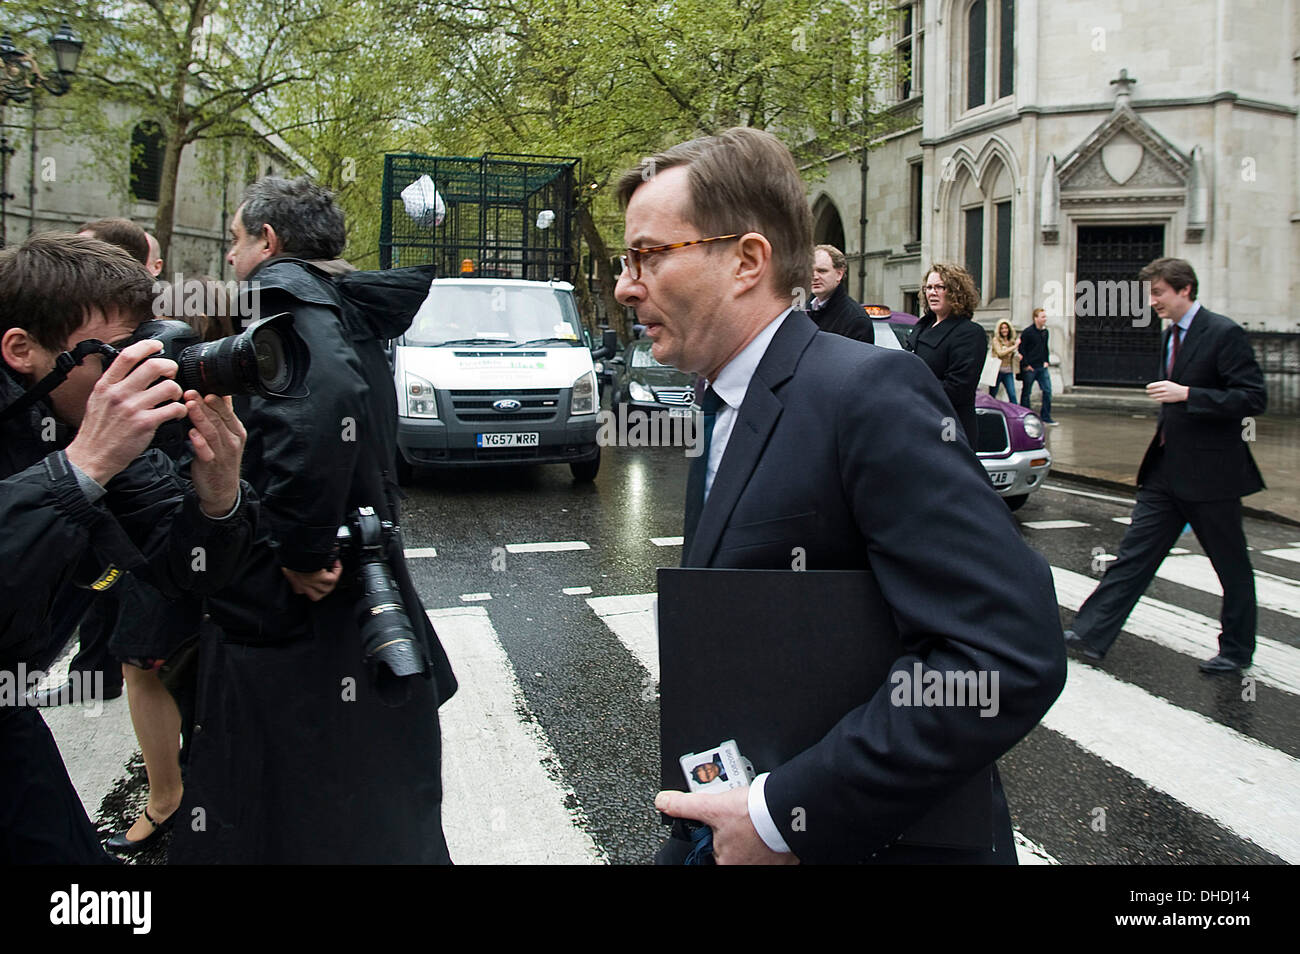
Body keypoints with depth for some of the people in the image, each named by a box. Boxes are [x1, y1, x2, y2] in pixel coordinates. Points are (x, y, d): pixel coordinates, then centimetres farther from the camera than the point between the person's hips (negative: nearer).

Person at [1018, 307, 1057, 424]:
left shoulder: (1045, 332, 10)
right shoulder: (1027, 332, -10)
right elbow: (1021, 349, -10)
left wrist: (1046, 361, 11)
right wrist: (1026, 364, -13)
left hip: (1042, 367, 6)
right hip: (1030, 368, -6)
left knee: (1047, 390, 0)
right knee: (1026, 392, 3)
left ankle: (1045, 417, 8)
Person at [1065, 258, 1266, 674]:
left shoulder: (1224, 333, -13)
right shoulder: (1170, 336, 13)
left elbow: (1253, 398, -18)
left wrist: (1186, 394, -25)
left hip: (1211, 472, -7)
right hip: (1167, 470, 8)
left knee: (1231, 565, 8)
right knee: (1134, 553, 3)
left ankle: (1237, 650, 23)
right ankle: (1091, 634, 2)